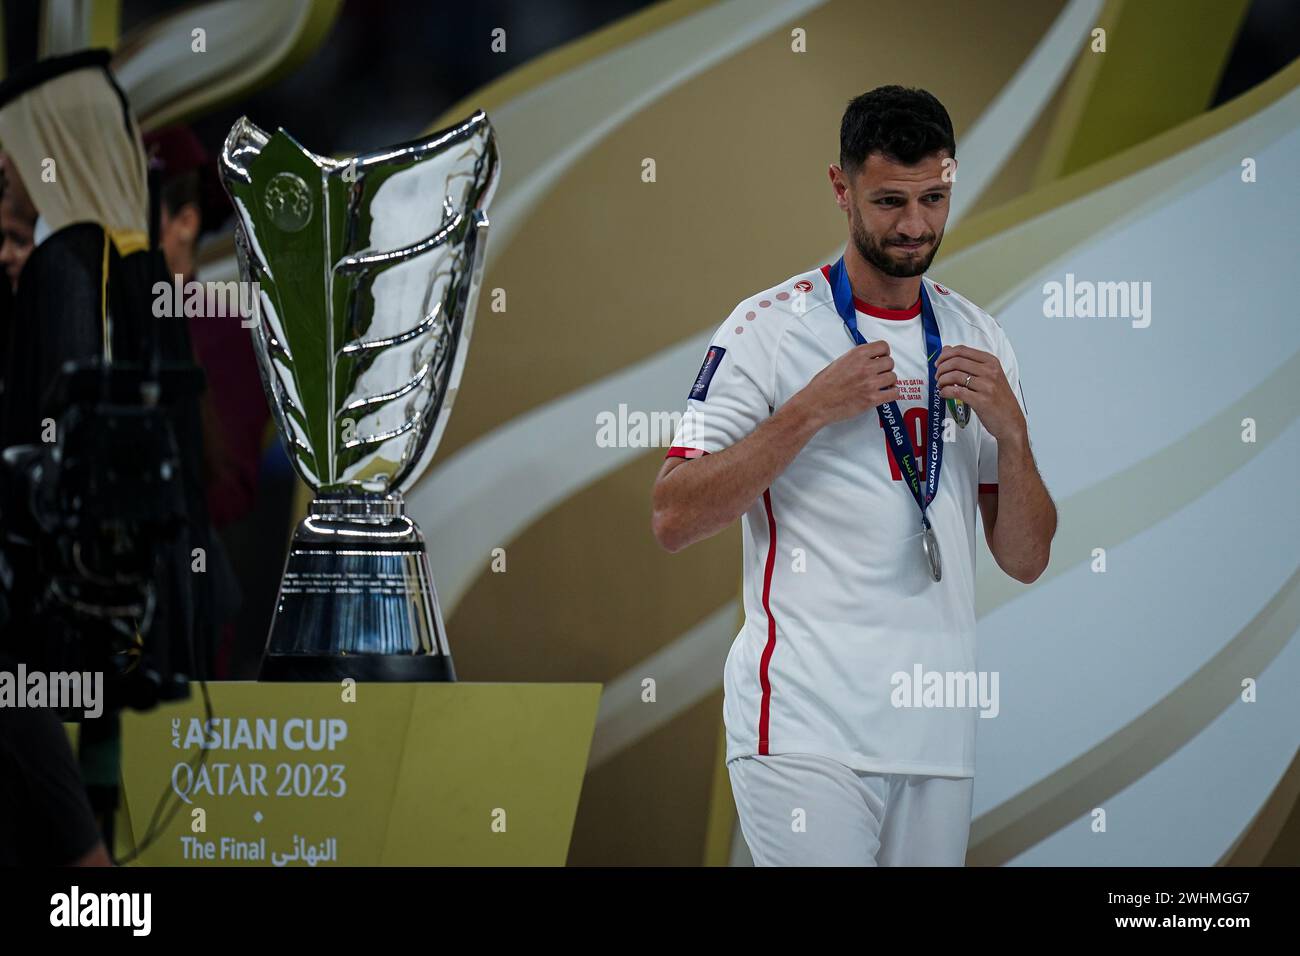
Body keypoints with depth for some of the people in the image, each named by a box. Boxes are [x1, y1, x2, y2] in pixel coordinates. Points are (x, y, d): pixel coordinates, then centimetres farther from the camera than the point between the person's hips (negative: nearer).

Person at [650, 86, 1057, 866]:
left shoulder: (979, 339, 13)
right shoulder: (770, 327, -1)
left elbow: (1025, 561, 12)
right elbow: (673, 522, -8)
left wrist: (1010, 431, -5)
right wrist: (810, 410, -14)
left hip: (940, 733, 5)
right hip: (806, 730, -5)